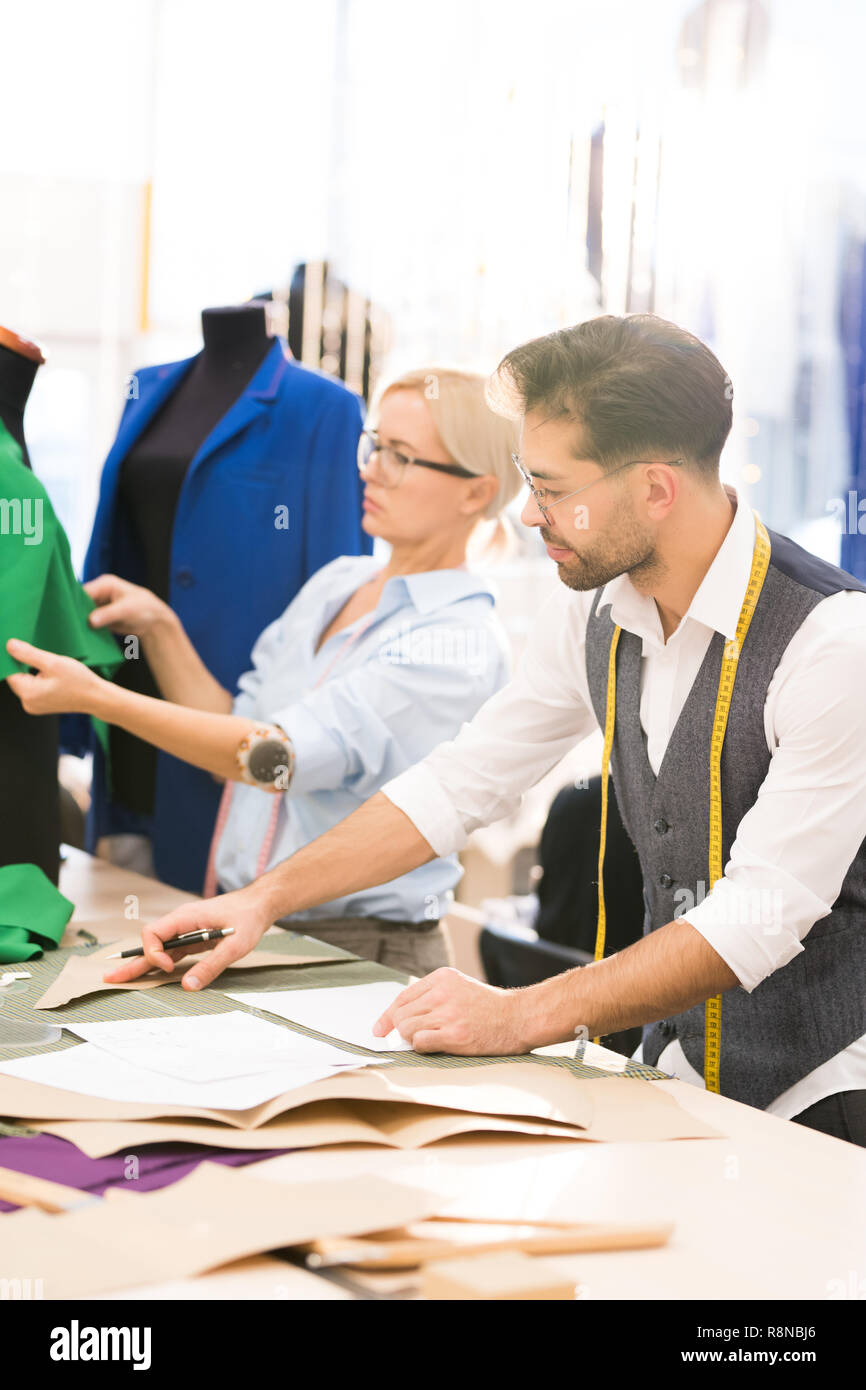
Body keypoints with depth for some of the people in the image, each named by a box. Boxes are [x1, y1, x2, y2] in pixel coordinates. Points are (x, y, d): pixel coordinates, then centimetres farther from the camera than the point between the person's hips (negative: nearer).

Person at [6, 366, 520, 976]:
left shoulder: (461, 645, -14)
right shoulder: (336, 582, 14)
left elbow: (277, 758, -22)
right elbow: (235, 735, 14)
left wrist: (94, 695, -23)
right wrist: (160, 629, 4)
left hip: (361, 953, -7)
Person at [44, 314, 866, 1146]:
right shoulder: (592, 614, 2)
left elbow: (760, 915, -25)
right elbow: (459, 782, 13)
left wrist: (523, 1017, -30)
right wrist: (265, 898, 8)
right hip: (682, 1076, 6)